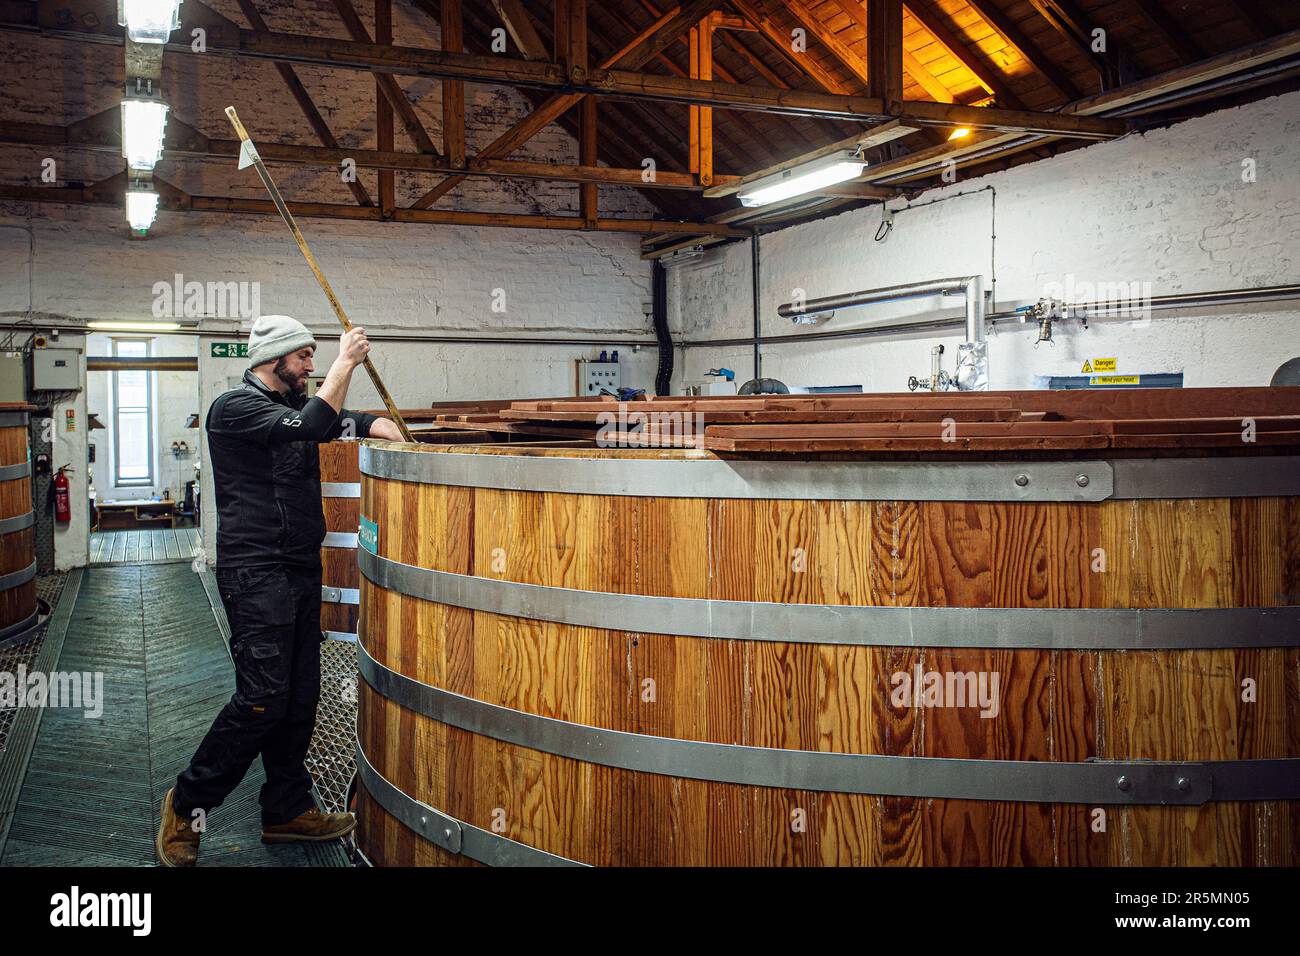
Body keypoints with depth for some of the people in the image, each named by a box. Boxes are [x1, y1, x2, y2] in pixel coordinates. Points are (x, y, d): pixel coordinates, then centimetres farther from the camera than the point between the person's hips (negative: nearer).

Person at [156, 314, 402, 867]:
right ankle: (187, 804, 7)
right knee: (263, 699, -11)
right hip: (255, 572, -9)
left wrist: (402, 442, -5)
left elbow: (353, 421, 13)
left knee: (300, 696, 10)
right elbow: (309, 425, -23)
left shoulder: (293, 404, 16)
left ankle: (287, 811, 21)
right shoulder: (235, 408, -9)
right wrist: (345, 362, -17)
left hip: (301, 568, 9)